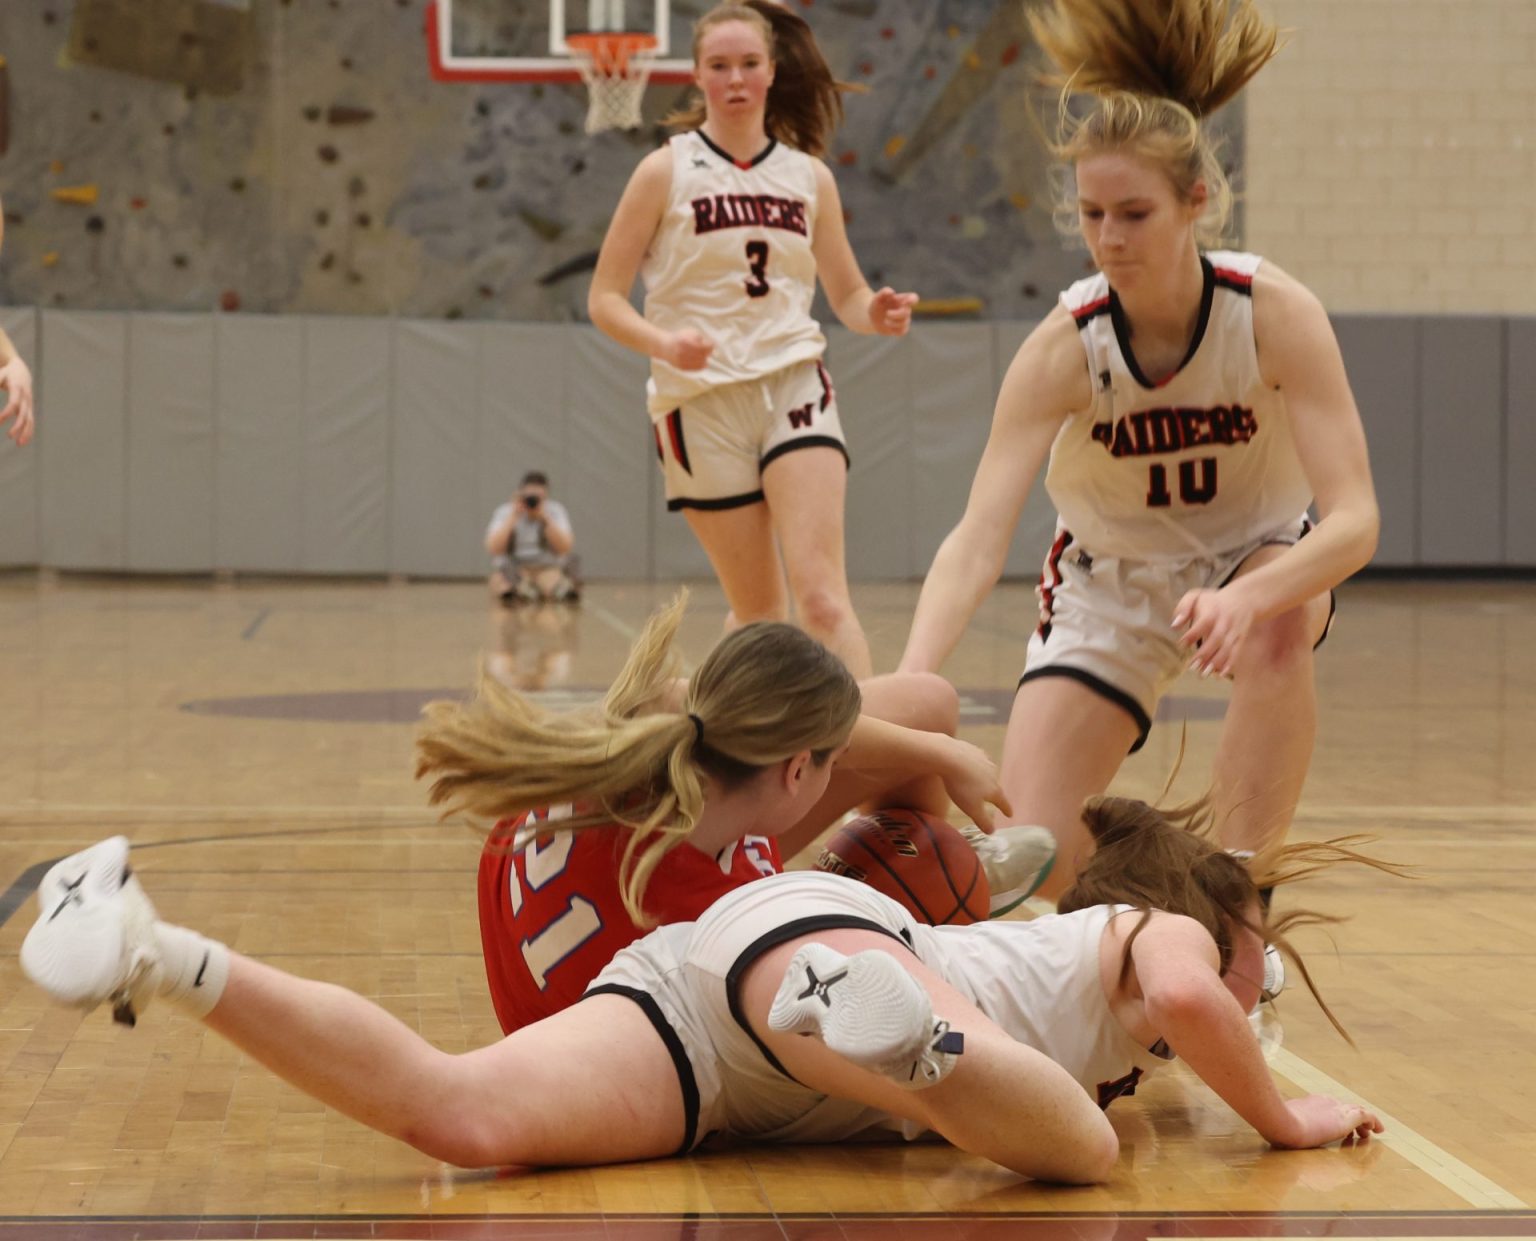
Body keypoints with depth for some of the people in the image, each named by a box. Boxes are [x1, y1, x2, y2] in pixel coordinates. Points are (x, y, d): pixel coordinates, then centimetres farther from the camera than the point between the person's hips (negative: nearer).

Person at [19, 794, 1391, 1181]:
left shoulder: (1062, 939, 41)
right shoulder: (1161, 928, 20)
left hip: (701, 1035, 7)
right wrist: (1281, 1115, 12)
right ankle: (905, 1031, -60)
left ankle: (167, 958, -35)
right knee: (1075, 1148, -31)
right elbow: (1186, 1002, -3)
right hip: (806, 925, -7)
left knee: (468, 1117, -21)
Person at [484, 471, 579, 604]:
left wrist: (545, 518, -18)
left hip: (548, 569, 0)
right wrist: (513, 517, -16)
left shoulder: (556, 511, 4)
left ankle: (564, 589, -64)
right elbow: (493, 548, -12)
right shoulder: (504, 512, 2)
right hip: (513, 569, 0)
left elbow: (565, 548, -10)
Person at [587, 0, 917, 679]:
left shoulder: (809, 177, 10)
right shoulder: (666, 171, 1)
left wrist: (877, 313, -7)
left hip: (794, 389, 1)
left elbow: (847, 294, 18)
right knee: (761, 613, 4)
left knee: (821, 597, -16)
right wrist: (664, 343, -21)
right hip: (701, 401, -1)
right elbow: (604, 298, 0)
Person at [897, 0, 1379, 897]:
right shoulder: (1065, 347, -24)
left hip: (1258, 558, 0)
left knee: (1278, 630, -38)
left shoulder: (1276, 314, -25)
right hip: (1108, 587, 1)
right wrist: (907, 685, -49)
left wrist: (1246, 596, -52)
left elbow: (1355, 518, -31)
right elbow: (977, 539, -32)